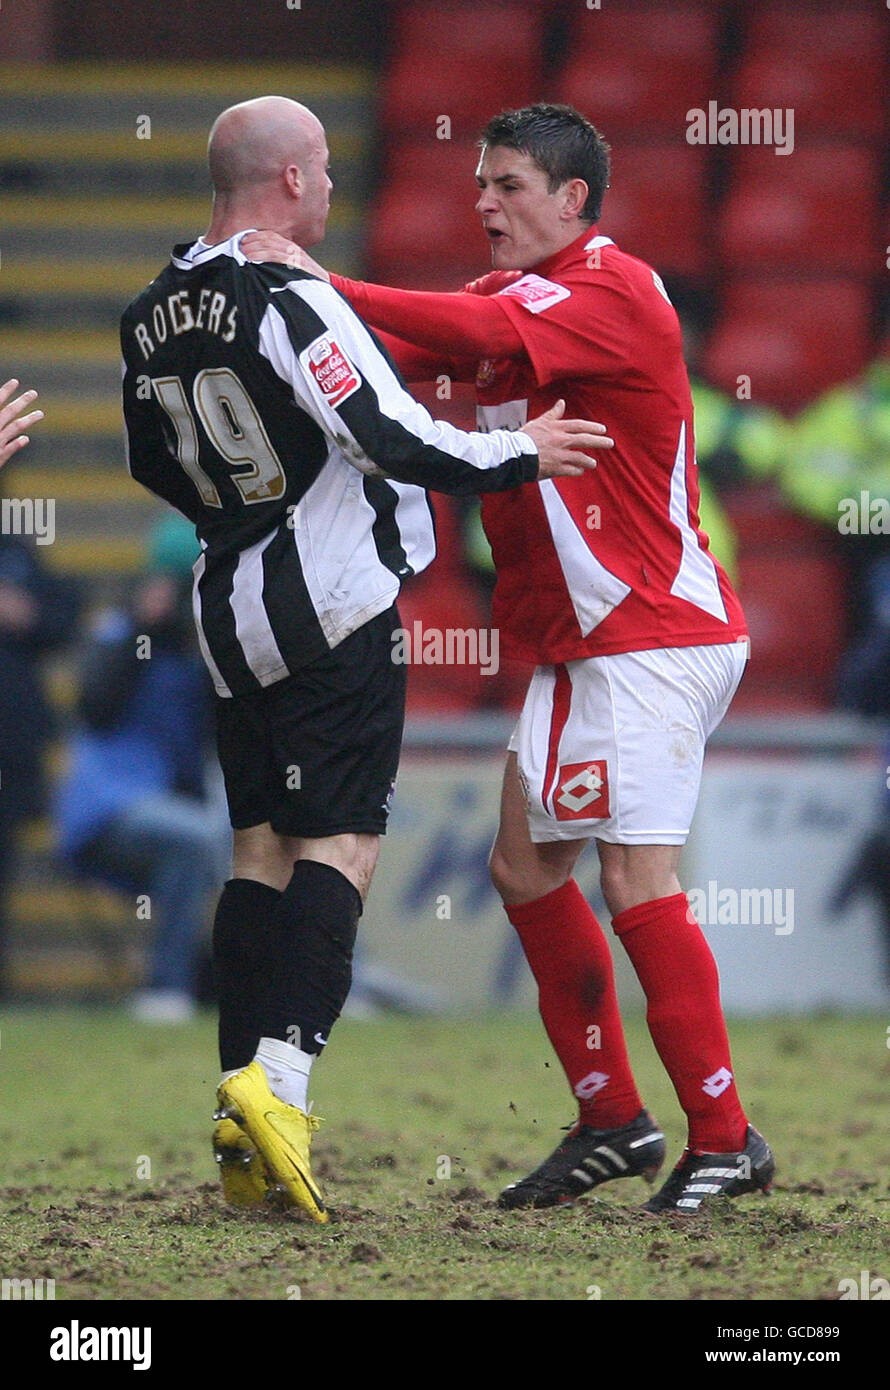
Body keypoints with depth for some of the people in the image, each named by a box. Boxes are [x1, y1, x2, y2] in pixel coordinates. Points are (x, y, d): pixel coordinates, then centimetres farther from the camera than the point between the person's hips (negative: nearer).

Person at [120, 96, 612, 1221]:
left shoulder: (150, 318, 8)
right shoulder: (288, 303, -17)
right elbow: (394, 442, -20)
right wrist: (523, 453, -6)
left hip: (230, 611, 7)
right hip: (335, 609, -7)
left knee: (261, 844, 10)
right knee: (340, 839, -6)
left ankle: (242, 1124, 6)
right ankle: (279, 1073, -22)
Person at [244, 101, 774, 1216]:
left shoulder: (614, 289, -13)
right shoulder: (513, 294, 15)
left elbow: (483, 331, -30)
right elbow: (404, 352, 4)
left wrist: (325, 289, -30)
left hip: (650, 634, -10)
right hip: (579, 643, 10)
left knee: (636, 884, -12)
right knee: (525, 867, 10)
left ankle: (723, 1138, -6)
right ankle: (612, 1122, 18)